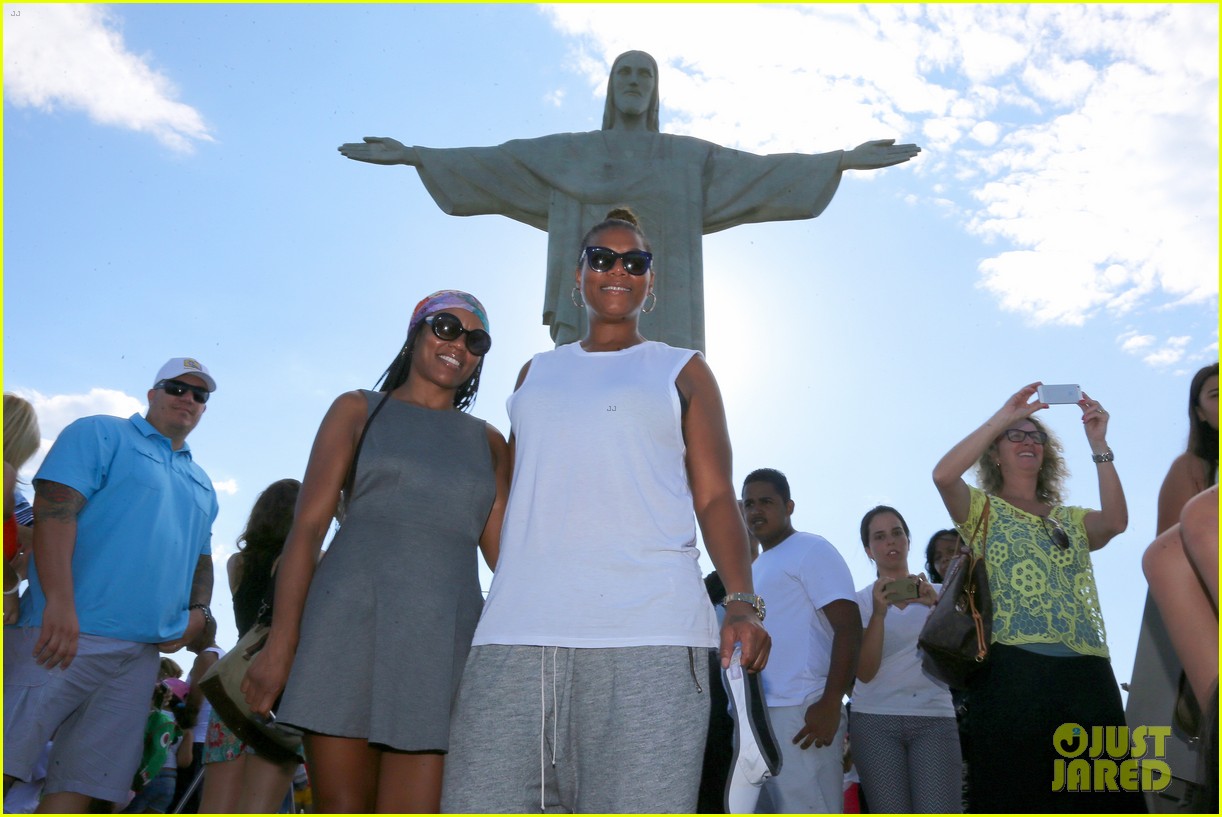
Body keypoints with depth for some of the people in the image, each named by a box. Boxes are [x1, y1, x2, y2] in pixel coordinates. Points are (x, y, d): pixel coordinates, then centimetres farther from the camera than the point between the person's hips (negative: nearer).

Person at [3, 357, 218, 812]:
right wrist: (60, 602, -21)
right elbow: (55, 507, -10)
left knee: (83, 782, 5)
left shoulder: (202, 485, 24)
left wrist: (200, 611, 8)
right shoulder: (100, 434, 5)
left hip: (142, 654, 6)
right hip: (68, 633, -6)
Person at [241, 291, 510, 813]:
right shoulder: (359, 411, 11)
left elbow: (506, 551, 11)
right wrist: (280, 642, -6)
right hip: (351, 624, -1)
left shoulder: (489, 443, 17)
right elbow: (306, 529, 4)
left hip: (444, 640, 2)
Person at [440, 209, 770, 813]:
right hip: (518, 628, 3)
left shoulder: (682, 371, 16)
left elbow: (715, 497, 8)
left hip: (648, 631, -2)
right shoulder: (536, 372, 24)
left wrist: (743, 602, -8)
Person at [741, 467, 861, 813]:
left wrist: (830, 704, -21)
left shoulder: (812, 550, -2)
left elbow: (849, 627, -12)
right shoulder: (755, 568, 22)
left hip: (801, 711, -8)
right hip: (759, 714, 8)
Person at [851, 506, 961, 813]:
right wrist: (879, 612, -18)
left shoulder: (938, 593, 10)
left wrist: (937, 608, -19)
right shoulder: (861, 601, 5)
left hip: (934, 719, 1)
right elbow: (865, 672, -6)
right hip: (875, 721, 0)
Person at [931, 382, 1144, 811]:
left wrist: (1098, 444, -3)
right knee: (1017, 792, -4)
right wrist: (1003, 417, -6)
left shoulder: (1071, 519, 23)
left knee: (1098, 792, 1)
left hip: (1085, 672, 4)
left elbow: (1116, 522, 0)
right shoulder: (983, 509, 12)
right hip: (1011, 669, -4)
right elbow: (943, 475, -10)